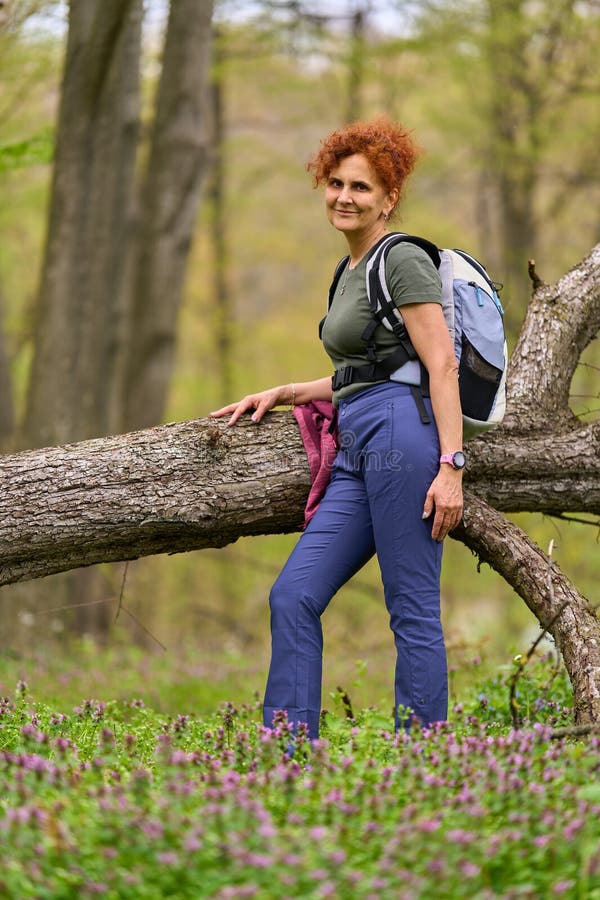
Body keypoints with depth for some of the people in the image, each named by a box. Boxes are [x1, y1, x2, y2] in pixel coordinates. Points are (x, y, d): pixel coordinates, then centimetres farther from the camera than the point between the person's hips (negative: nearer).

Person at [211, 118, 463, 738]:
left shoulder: (404, 260, -4)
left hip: (401, 434, -9)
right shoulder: (350, 273, 24)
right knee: (293, 596, 1)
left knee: (412, 610, -7)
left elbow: (443, 365, -12)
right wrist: (281, 395, 24)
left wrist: (450, 465, -19)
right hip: (356, 452, 9)